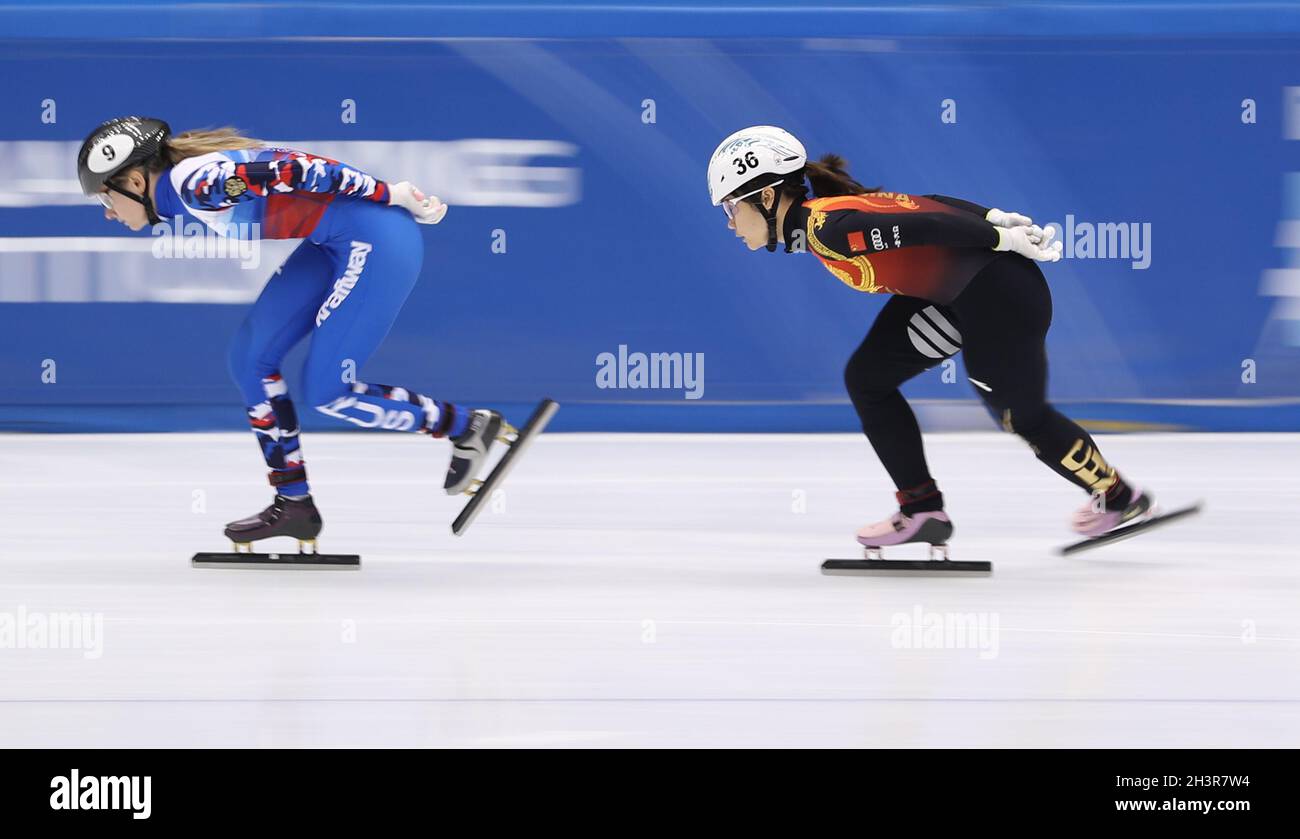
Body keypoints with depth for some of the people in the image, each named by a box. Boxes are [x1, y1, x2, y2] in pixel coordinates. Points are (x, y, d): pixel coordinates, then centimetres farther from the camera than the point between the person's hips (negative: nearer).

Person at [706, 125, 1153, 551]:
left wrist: (1001, 238, -19)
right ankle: (922, 509, 13)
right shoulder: (813, 222, 7)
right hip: (948, 291, 10)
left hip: (998, 290, -10)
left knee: (1021, 414, 7)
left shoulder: (826, 227, -22)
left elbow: (926, 225, -25)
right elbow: (925, 205, 9)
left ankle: (1117, 496, 28)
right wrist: (994, 218, 7)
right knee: (866, 378, 9)